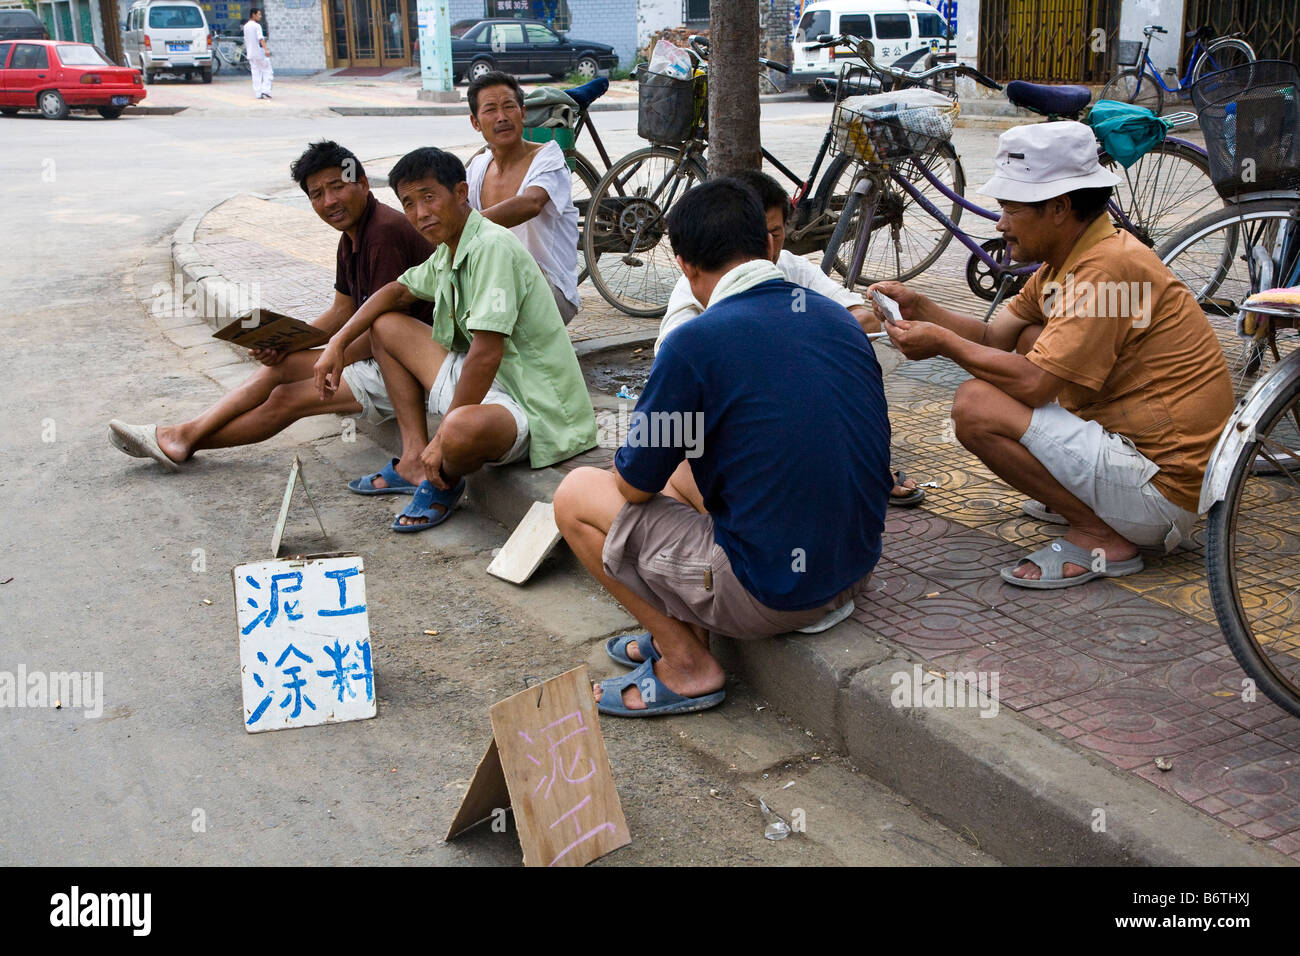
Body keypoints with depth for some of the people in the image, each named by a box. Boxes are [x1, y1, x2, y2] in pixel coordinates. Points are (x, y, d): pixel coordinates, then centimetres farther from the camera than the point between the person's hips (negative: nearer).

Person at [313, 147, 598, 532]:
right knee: (387, 324, 14)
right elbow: (398, 292, 28)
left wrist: (443, 437, -22)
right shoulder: (448, 254, 9)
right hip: (485, 383, 10)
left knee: (462, 431, -43)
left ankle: (443, 484, -4)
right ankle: (414, 457, 8)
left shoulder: (492, 247, -21)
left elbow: (487, 353, -28)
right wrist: (338, 342, 16)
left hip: (535, 410, -10)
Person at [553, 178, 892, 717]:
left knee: (576, 495, 7)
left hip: (767, 595, -8)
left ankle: (687, 666, 8)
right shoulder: (838, 319, 4)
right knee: (684, 473, 26)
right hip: (856, 569, 8)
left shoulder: (696, 342, -17)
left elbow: (635, 486, -8)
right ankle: (681, 629, 25)